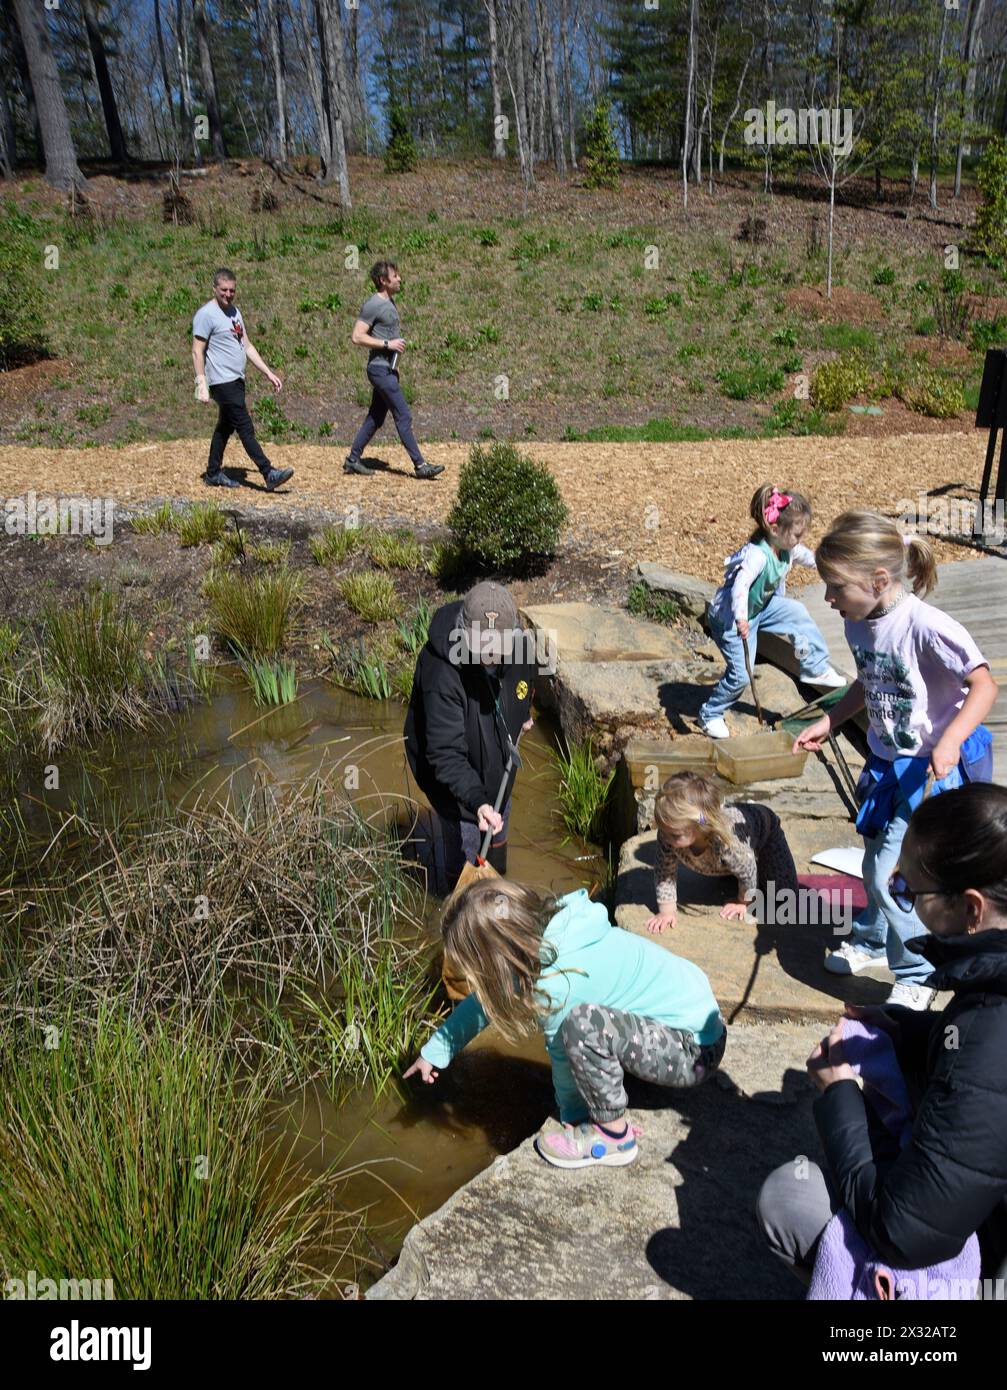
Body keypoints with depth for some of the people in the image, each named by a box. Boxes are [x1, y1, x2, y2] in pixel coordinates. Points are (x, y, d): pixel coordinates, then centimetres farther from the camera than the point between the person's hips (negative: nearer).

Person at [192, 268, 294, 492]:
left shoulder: (234, 311, 16)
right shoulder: (206, 314, -10)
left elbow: (247, 346, 18)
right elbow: (197, 352, -12)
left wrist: (268, 373, 13)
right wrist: (201, 385, -19)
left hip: (237, 381, 9)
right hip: (222, 382, -9)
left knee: (226, 427, 13)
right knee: (246, 429, -10)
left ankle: (213, 474, 22)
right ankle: (269, 474, -13)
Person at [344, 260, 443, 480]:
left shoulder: (390, 303, 16)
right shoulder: (373, 305, -13)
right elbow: (357, 337, -18)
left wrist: (398, 345, 16)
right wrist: (387, 344, -19)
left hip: (388, 369, 10)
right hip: (380, 369, -10)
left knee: (376, 418, 12)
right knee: (403, 416, -9)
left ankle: (352, 460, 18)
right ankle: (420, 465, -6)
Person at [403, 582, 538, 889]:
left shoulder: (518, 641, -22)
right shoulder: (441, 672, -40)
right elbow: (446, 753, -39)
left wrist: (523, 715, 22)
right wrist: (477, 801, -51)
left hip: (498, 761, 6)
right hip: (454, 782, -6)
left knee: (497, 836, 28)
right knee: (465, 850, 8)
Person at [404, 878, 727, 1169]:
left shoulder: (556, 984, -29)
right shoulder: (548, 926, -6)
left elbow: (564, 1054, -11)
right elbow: (491, 995, 8)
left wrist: (573, 1116, 8)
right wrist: (435, 1049, 13)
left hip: (696, 1050, -9)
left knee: (583, 1024, -30)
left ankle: (614, 1138, -7)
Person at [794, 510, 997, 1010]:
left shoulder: (926, 626, -27)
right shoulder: (859, 624, -3)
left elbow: (984, 685, -25)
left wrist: (950, 741, -37)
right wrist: (828, 722, 6)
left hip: (933, 768, -7)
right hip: (886, 760, 7)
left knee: (890, 874, -7)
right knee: (876, 861, 20)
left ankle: (916, 976, 14)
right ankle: (871, 941, 45)